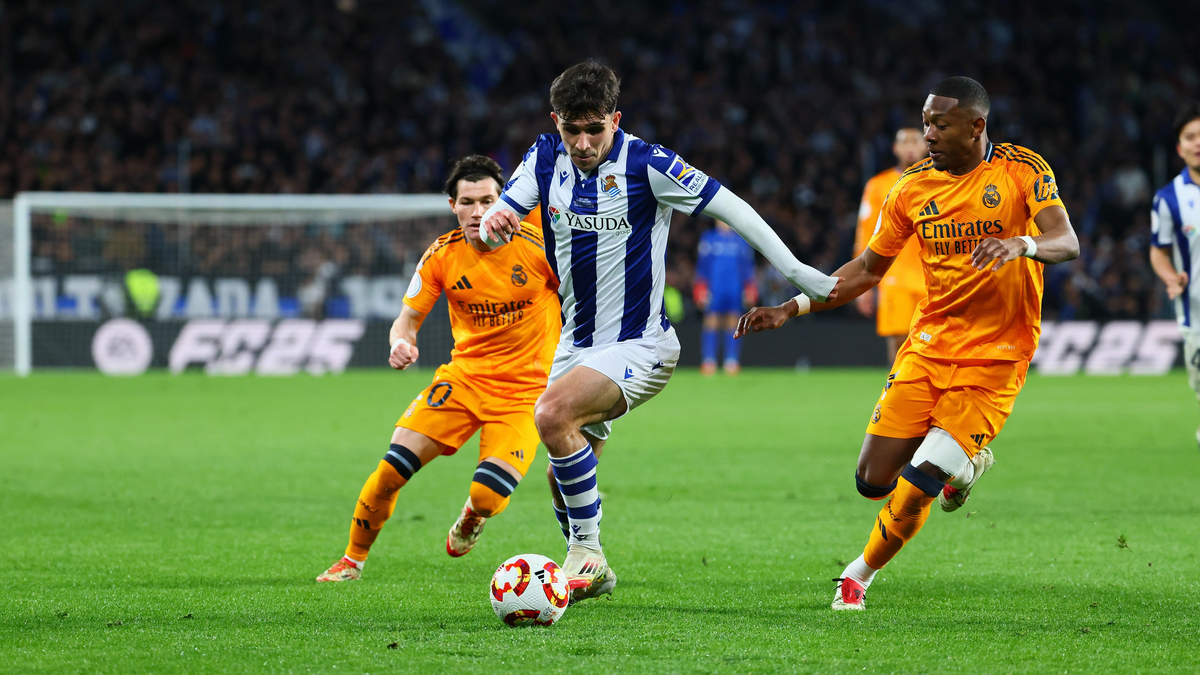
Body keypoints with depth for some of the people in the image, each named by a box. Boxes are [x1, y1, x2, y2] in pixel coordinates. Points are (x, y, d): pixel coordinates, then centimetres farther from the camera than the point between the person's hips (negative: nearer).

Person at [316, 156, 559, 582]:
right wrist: (401, 343, -21)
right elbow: (409, 317, 3)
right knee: (392, 470, -14)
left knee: (487, 500, -19)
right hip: (464, 376, 3)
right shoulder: (442, 255, -5)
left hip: (524, 390, -2)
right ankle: (353, 560, 9)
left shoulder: (535, 245, -14)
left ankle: (469, 520, 21)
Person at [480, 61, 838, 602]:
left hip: (638, 344, -7)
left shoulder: (646, 164, -15)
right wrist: (493, 223, -30)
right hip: (576, 345, 7)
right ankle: (593, 575, 35)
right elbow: (498, 220, -4)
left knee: (553, 415, -29)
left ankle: (586, 552, -16)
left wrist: (794, 272, -15)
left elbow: (727, 207, -12)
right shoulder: (546, 157, 0)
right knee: (562, 477, 10)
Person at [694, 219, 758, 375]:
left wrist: (750, 285, 7)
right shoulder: (708, 238, 7)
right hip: (713, 286, -1)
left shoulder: (742, 240, 10)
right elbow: (702, 265, 7)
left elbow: (747, 265, 14)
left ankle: (732, 362, 1)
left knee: (733, 322, -2)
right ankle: (708, 361, -4)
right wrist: (701, 285, 0)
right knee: (711, 322, -6)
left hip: (735, 288, 1)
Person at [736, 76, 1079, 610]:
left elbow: (1067, 244, -19)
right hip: (928, 343, 5)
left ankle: (861, 574, 14)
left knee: (916, 488, -13)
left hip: (994, 357, -5)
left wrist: (1021, 245, -42)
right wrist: (792, 308, 4)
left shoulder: (1022, 171, -8)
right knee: (873, 481, -2)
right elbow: (869, 267, 12)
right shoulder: (914, 187, 4)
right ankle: (964, 460, 29)